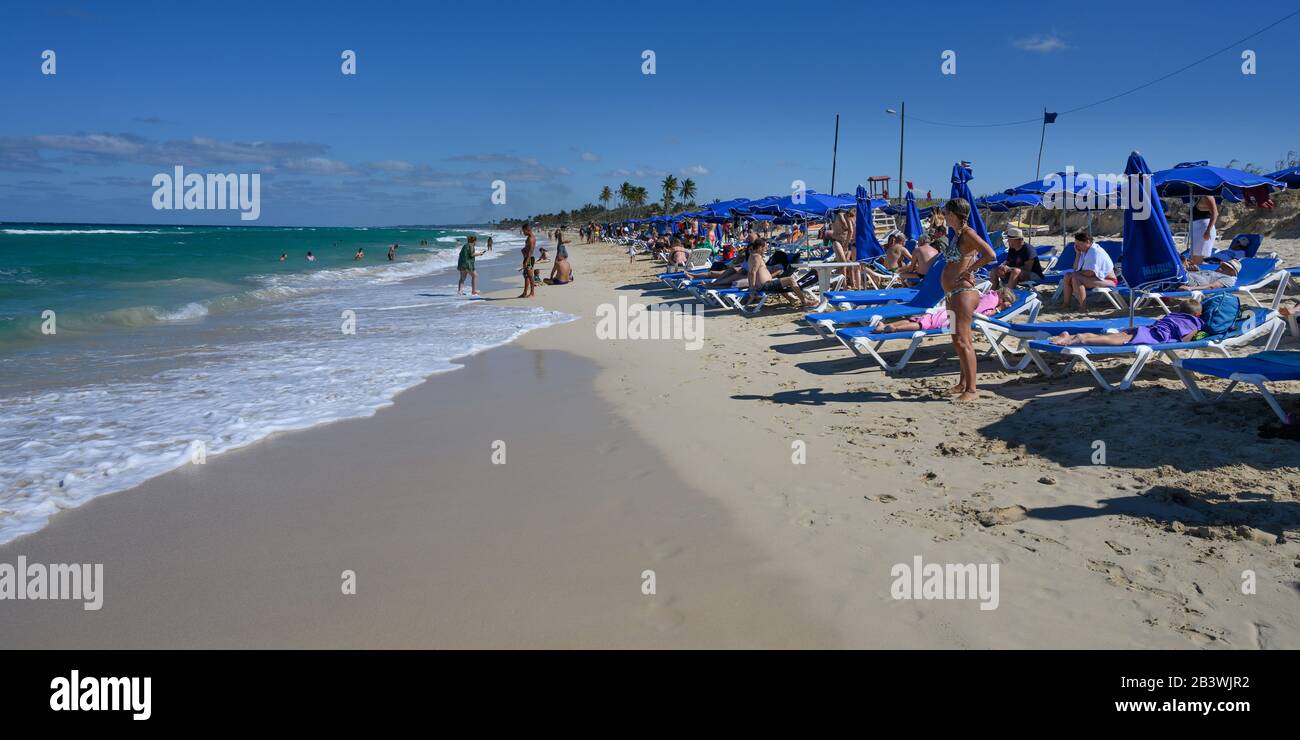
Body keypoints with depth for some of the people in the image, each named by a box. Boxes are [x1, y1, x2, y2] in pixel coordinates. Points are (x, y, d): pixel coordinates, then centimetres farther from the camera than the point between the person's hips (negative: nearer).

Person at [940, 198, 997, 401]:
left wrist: (968, 271, -18)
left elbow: (990, 255, -24)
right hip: (953, 293, 10)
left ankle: (971, 390, -9)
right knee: (959, 339, 16)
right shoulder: (956, 234, 14)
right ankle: (963, 382, 27)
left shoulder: (967, 233, -13)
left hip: (964, 292, -10)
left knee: (962, 340, -12)